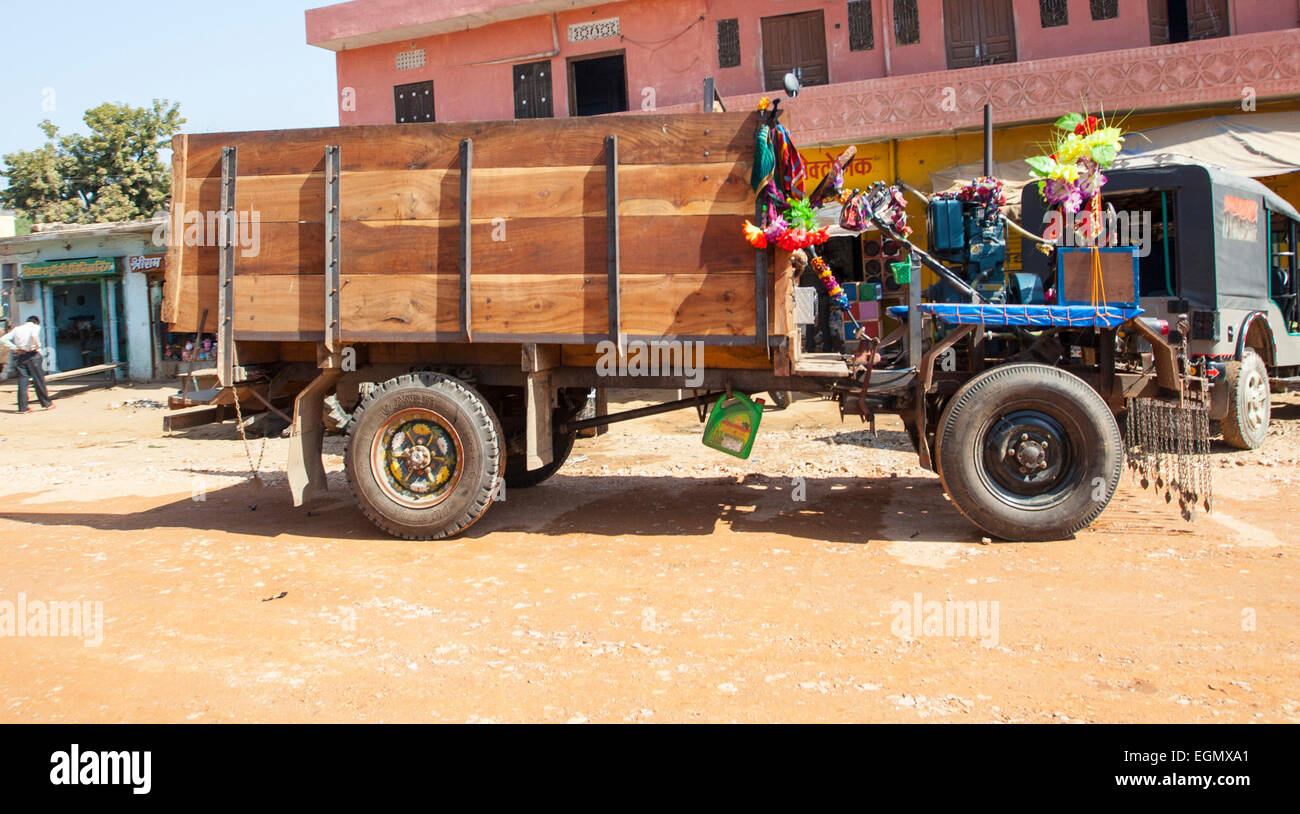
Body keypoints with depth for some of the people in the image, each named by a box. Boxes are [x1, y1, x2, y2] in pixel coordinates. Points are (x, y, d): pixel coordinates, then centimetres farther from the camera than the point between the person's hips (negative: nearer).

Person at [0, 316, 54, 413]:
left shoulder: (17, 329, 15)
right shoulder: (35, 326, 1)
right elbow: (34, 335, -23)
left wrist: (15, 348, 3)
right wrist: (37, 346, -10)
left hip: (19, 357, 4)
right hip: (32, 355, -4)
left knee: (22, 381, 4)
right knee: (39, 380, 3)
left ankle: (23, 407, 1)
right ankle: (47, 403, 9)